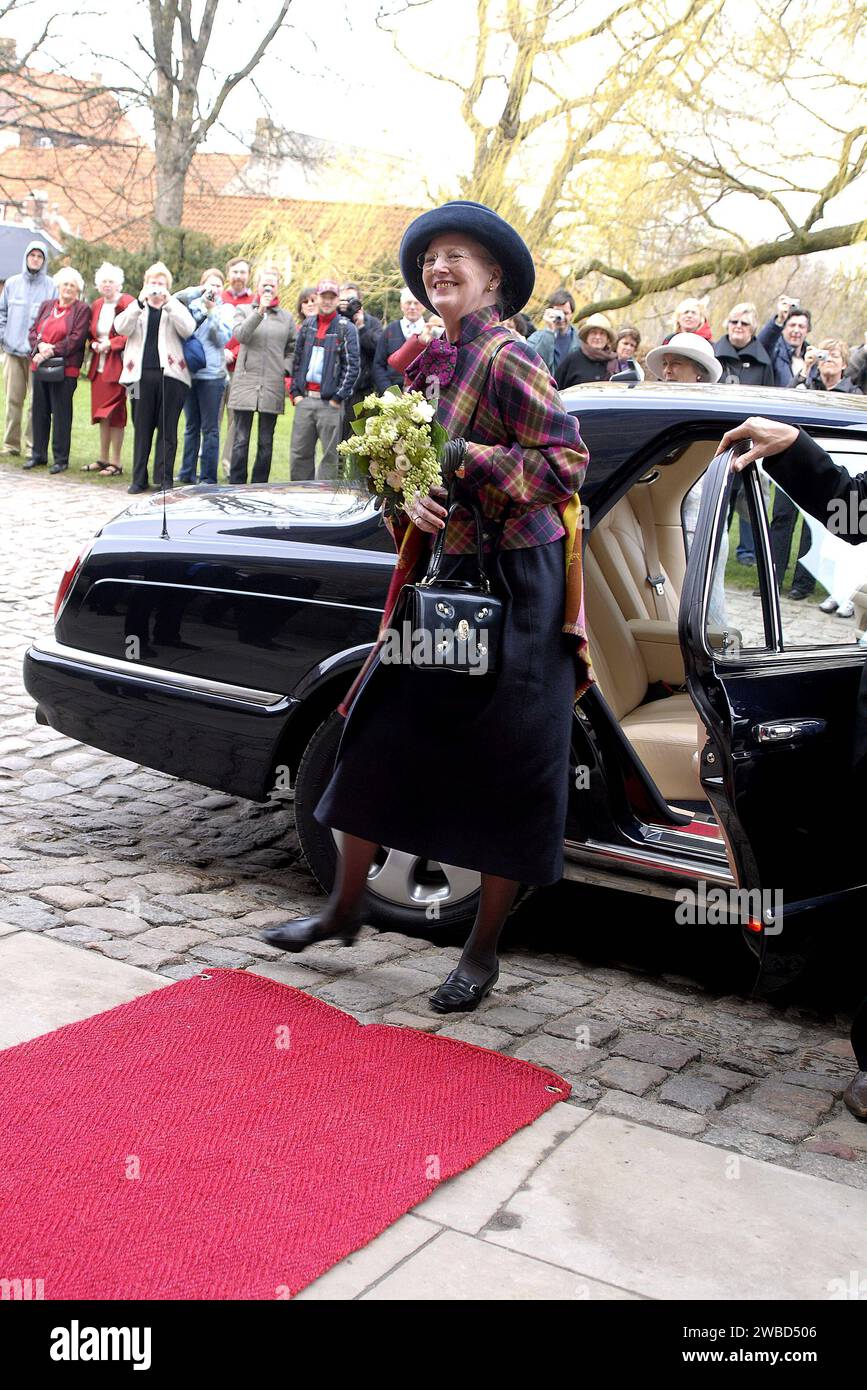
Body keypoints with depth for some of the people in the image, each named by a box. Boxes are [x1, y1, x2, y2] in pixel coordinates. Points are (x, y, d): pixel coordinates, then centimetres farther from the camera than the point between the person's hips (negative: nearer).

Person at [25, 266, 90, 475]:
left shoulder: (82, 309, -1)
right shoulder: (46, 306, 16)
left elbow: (76, 339, -10)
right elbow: (33, 331, 11)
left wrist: (52, 351, -15)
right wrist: (40, 346, -10)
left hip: (65, 369, -5)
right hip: (40, 365, 5)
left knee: (61, 412, -4)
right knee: (40, 410, 9)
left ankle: (61, 458, 3)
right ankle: (39, 454, 18)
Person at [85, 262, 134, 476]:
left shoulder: (128, 304, -9)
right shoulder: (96, 305, 13)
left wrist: (111, 343, -15)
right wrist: (95, 344, 1)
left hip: (117, 365, -7)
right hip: (99, 366, 7)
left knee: (115, 414, -5)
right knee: (102, 413, 12)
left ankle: (115, 462, 1)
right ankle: (103, 458, 20)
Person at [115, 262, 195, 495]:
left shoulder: (176, 308, 13)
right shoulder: (137, 308, 14)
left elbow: (188, 329, -7)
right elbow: (121, 328, -5)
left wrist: (169, 302, -13)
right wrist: (140, 302, -14)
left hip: (170, 375, -1)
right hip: (141, 375, 1)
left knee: (167, 429, -1)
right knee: (142, 428, 3)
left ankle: (164, 478, 5)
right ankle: (139, 478, 7)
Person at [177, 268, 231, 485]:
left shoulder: (225, 310, 5)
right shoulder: (193, 305, 9)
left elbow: (222, 339, -6)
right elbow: (176, 300, -10)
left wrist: (212, 311, -12)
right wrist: (200, 290, -18)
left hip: (212, 375, -3)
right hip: (190, 372, 3)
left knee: (210, 428, -2)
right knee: (191, 426, 11)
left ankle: (208, 477, 0)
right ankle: (187, 473, 18)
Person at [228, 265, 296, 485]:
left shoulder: (286, 317, 13)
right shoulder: (244, 311, 8)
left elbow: (293, 349, 17)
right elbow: (240, 335, -10)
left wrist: (286, 369, 1)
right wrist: (260, 311, -18)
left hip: (273, 386, 2)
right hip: (246, 382, -2)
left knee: (266, 442, 6)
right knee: (241, 440, -2)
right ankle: (237, 485, 2)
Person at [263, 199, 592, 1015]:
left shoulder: (507, 360, -13)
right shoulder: (429, 364, 10)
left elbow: (567, 458, -19)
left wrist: (464, 459, -22)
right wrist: (412, 493, -9)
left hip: (518, 583, -8)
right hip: (451, 569, 8)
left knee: (505, 766, 2)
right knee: (379, 732, 10)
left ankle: (483, 951, 17)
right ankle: (344, 908, 28)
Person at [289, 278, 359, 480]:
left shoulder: (346, 329, 0)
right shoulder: (307, 326, 14)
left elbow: (352, 366, -6)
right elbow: (297, 360, 16)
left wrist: (338, 397, -11)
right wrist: (295, 392, 7)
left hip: (329, 402, -4)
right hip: (304, 399, 5)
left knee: (330, 455, -2)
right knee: (299, 453, 6)